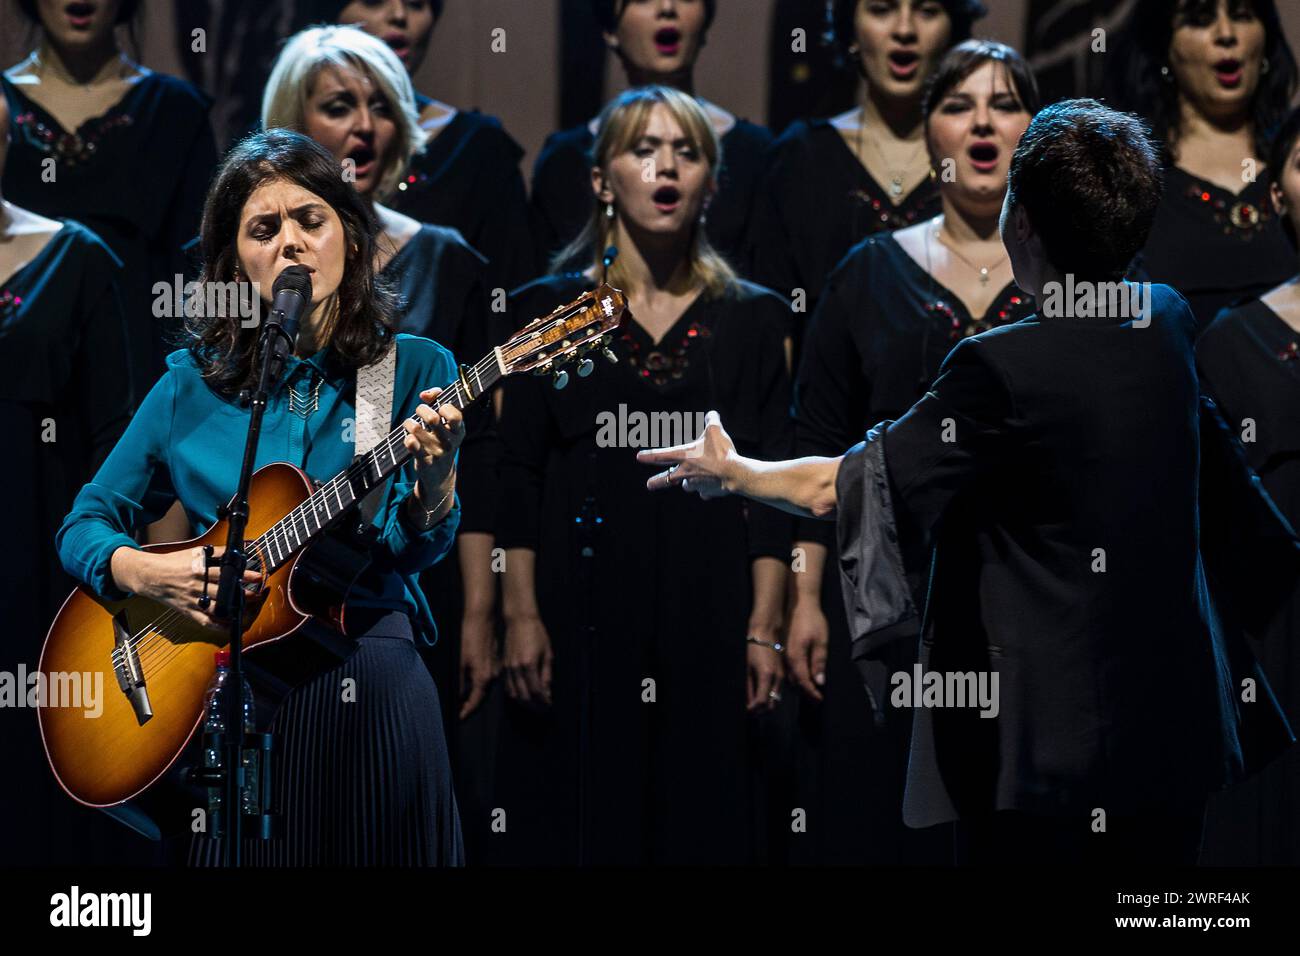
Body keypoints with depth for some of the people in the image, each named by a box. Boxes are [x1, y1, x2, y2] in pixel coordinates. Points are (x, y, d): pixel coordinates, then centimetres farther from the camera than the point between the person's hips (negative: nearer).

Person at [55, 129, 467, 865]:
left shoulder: (413, 369, 5)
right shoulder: (194, 386, 10)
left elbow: (411, 550, -7)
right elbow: (86, 525, 15)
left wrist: (435, 478, -29)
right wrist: (147, 573, -7)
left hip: (365, 668, 0)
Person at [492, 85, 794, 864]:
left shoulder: (753, 319, 8)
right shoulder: (550, 309, 6)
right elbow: (520, 474, 3)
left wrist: (765, 628, -4)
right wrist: (521, 615, -6)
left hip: (708, 613, 1)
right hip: (583, 614, -1)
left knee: (702, 817, 2)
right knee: (578, 817, 1)